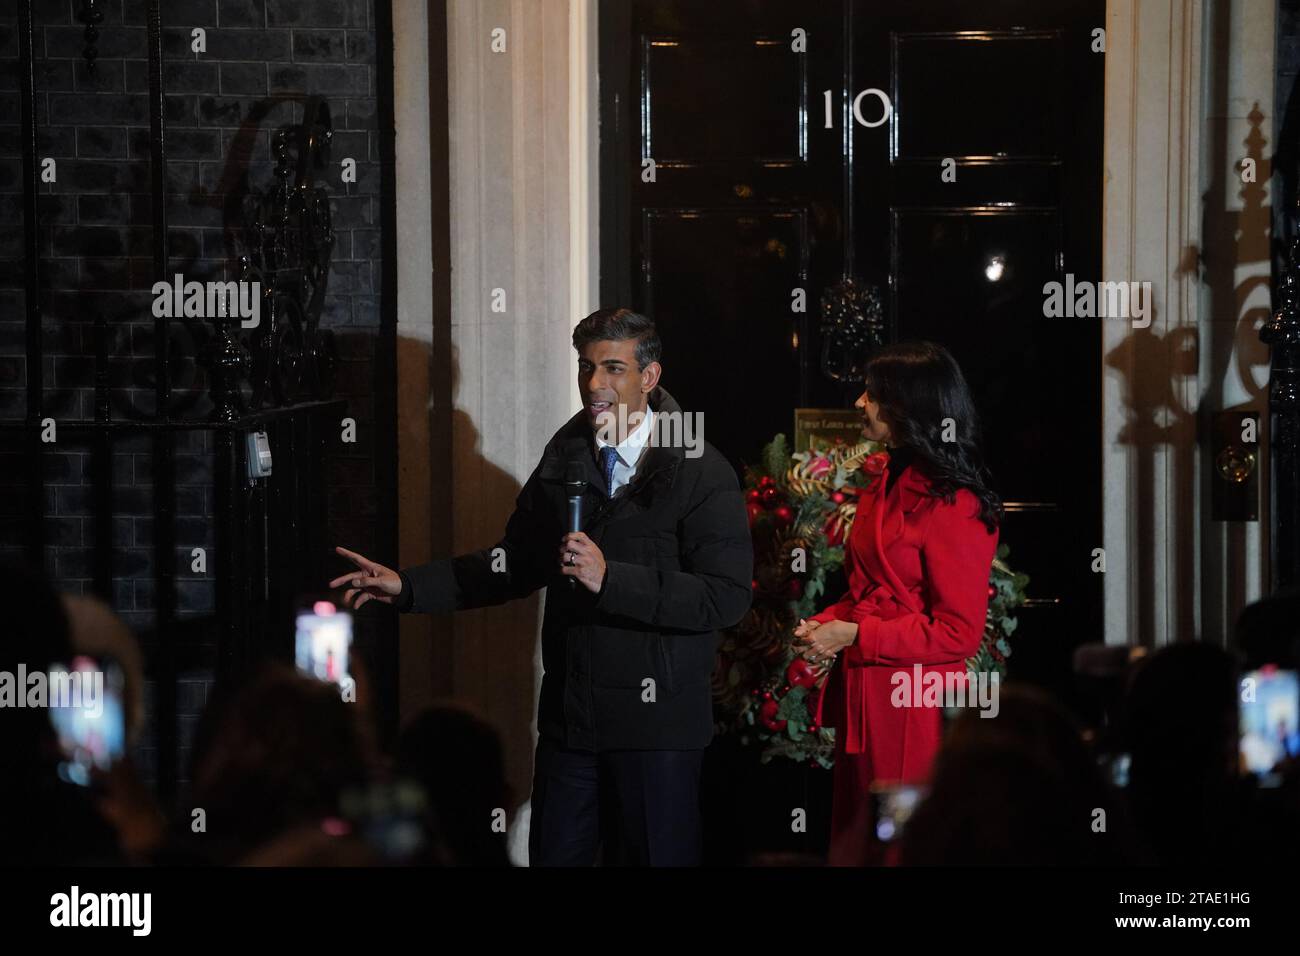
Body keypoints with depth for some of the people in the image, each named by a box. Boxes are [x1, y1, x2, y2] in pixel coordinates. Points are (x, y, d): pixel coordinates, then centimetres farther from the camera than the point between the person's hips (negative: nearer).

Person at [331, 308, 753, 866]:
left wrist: (610, 578, -23)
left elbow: (728, 596, -17)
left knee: (657, 857, 2)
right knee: (554, 856, 9)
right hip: (569, 715, 5)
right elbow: (518, 563, 15)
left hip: (657, 720, -5)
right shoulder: (564, 460, 10)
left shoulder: (703, 474, -9)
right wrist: (407, 587, 6)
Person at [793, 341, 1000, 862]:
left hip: (914, 709, -9)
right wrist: (825, 624, 5)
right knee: (855, 842, 12)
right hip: (862, 702, 9)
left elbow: (958, 632, -17)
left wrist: (853, 636, -16)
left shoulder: (952, 506, -15)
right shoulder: (885, 489, 14)